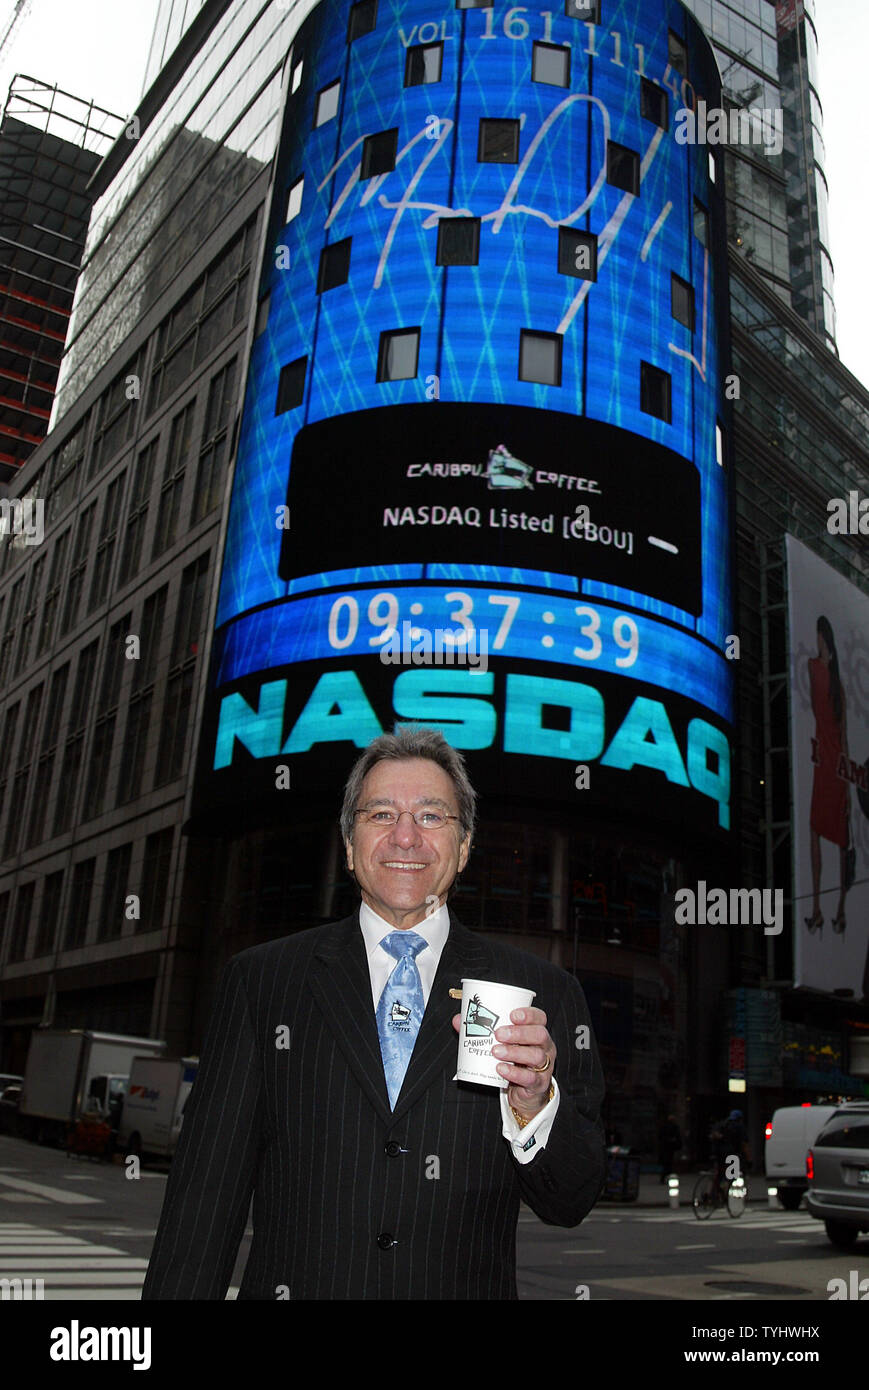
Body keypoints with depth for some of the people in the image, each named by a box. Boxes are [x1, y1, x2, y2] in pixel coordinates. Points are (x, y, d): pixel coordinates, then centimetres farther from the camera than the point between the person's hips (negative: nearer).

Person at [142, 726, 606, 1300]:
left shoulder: (545, 995, -3)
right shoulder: (258, 980, -2)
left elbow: (571, 1206, -4)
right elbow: (208, 1185, -3)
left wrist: (533, 1103, -21)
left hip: (468, 1288, 0)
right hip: (291, 1285, 0)